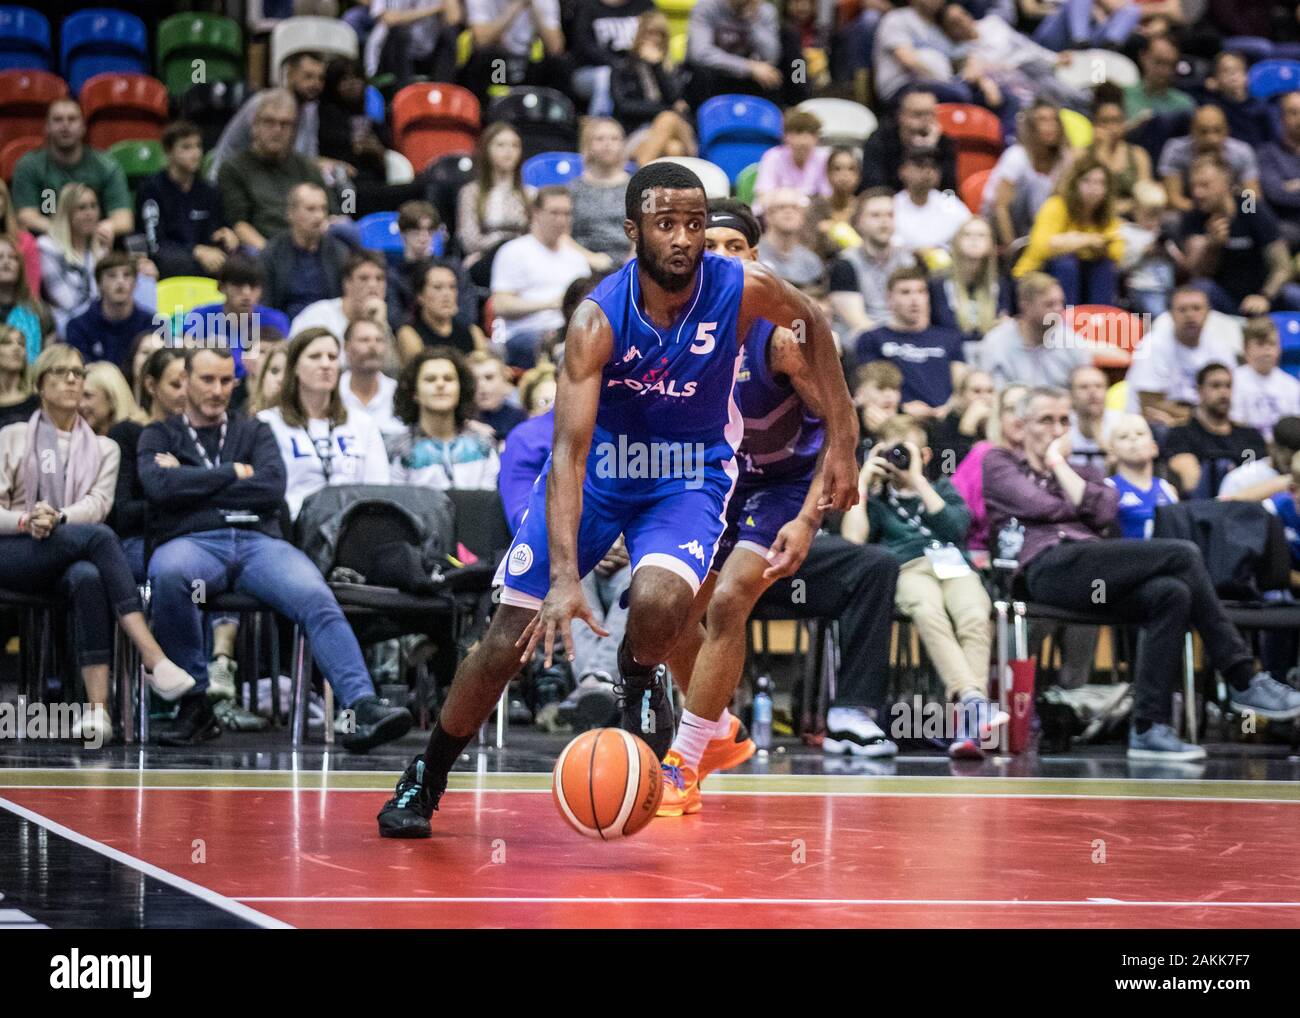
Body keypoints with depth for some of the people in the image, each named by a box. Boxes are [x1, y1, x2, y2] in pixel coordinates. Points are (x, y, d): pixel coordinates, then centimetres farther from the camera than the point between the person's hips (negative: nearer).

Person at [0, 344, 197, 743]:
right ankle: (153, 660, -44)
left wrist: (58, 518, -21)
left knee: (89, 578, -39)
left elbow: (98, 504, 0)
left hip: (69, 558, 2)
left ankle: (98, 709, -50)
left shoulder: (103, 448, 19)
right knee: (99, 536, -34)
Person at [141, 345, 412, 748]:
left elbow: (273, 486, 5)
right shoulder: (159, 436, 22)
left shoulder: (255, 432, 26)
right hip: (192, 541, -2)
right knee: (169, 574, -40)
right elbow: (160, 487, -2)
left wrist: (192, 483, 4)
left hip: (259, 541, 2)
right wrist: (234, 473, 4)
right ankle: (195, 703, -27)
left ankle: (361, 707, -46)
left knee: (316, 598, -30)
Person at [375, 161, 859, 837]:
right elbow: (568, 453, -31)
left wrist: (840, 442, 1)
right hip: (596, 465, 0)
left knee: (658, 601, -31)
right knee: (509, 641, -2)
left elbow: (812, 322, 3)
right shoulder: (597, 319, -26)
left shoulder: (742, 290, -22)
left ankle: (641, 677, 6)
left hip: (689, 474, 0)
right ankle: (423, 782, 18)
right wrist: (565, 578, -42)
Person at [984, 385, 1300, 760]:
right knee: (1184, 554, -20)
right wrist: (1082, 505, 14)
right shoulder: (999, 464, 19)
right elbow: (1040, 505, -1)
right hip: (1049, 567, -6)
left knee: (1171, 593, -29)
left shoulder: (1081, 473, 34)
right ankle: (1243, 682, -17)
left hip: (1090, 572, 6)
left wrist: (1059, 464, 13)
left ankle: (1148, 728, -34)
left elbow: (1102, 514, 9)